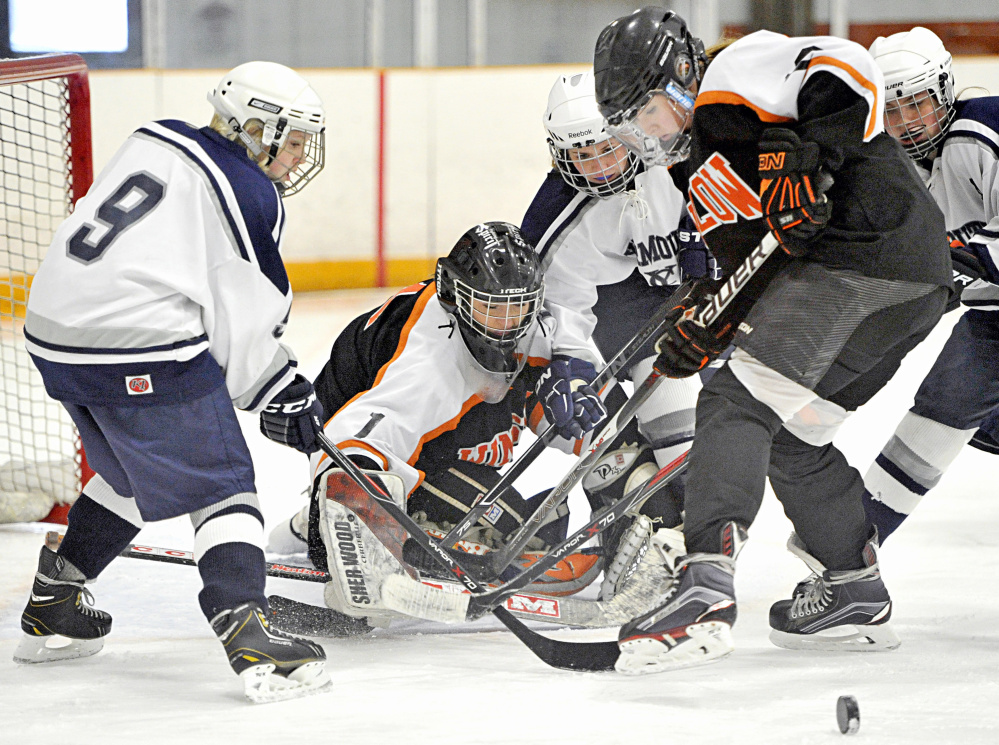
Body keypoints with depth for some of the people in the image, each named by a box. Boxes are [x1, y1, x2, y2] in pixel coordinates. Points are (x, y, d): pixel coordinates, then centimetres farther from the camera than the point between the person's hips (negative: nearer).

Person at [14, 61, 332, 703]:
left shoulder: (153, 142, 17)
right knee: (219, 483, -3)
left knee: (133, 473, 28)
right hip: (145, 352, -8)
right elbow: (245, 314, -6)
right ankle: (246, 634, -20)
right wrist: (280, 393, 6)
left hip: (57, 336, 8)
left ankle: (51, 609, 34)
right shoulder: (252, 194, -6)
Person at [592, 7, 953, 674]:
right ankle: (855, 596, 31)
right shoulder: (708, 163, 27)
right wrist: (705, 327, 7)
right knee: (787, 433, 22)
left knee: (737, 407, -16)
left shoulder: (735, 74, -3)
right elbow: (758, 269, 23)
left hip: (860, 259, -11)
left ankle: (705, 592, -30)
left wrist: (810, 160, -27)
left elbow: (850, 70, -18)